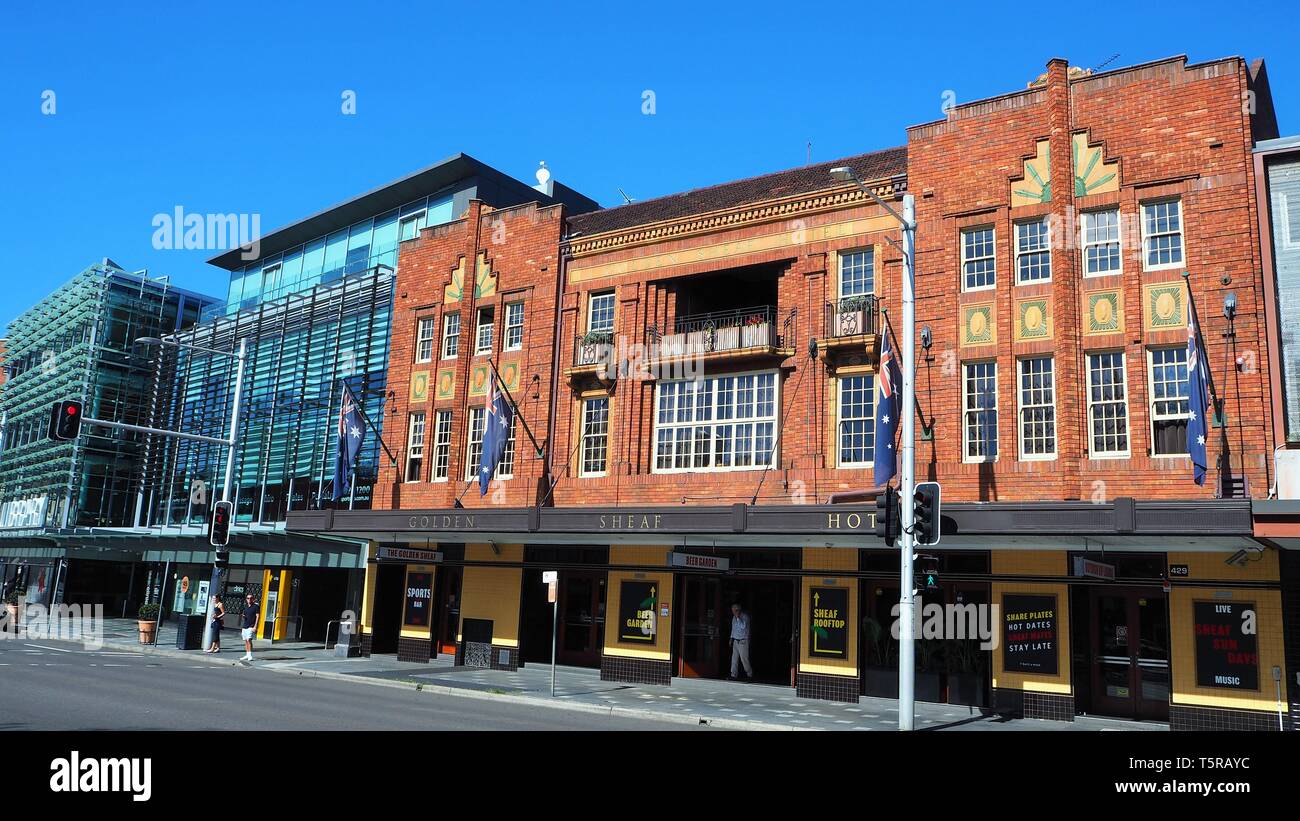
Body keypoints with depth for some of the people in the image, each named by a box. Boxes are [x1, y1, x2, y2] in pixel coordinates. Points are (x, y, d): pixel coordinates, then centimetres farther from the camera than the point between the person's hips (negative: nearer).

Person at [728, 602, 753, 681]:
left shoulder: (745, 616, -11)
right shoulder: (734, 617, 11)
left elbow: (743, 626, -26)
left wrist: (738, 617, -26)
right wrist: (731, 638, 20)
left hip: (743, 641, -7)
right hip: (735, 641, 7)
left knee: (744, 659, -7)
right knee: (734, 659, 4)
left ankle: (750, 675, 5)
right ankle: (734, 676, 6)